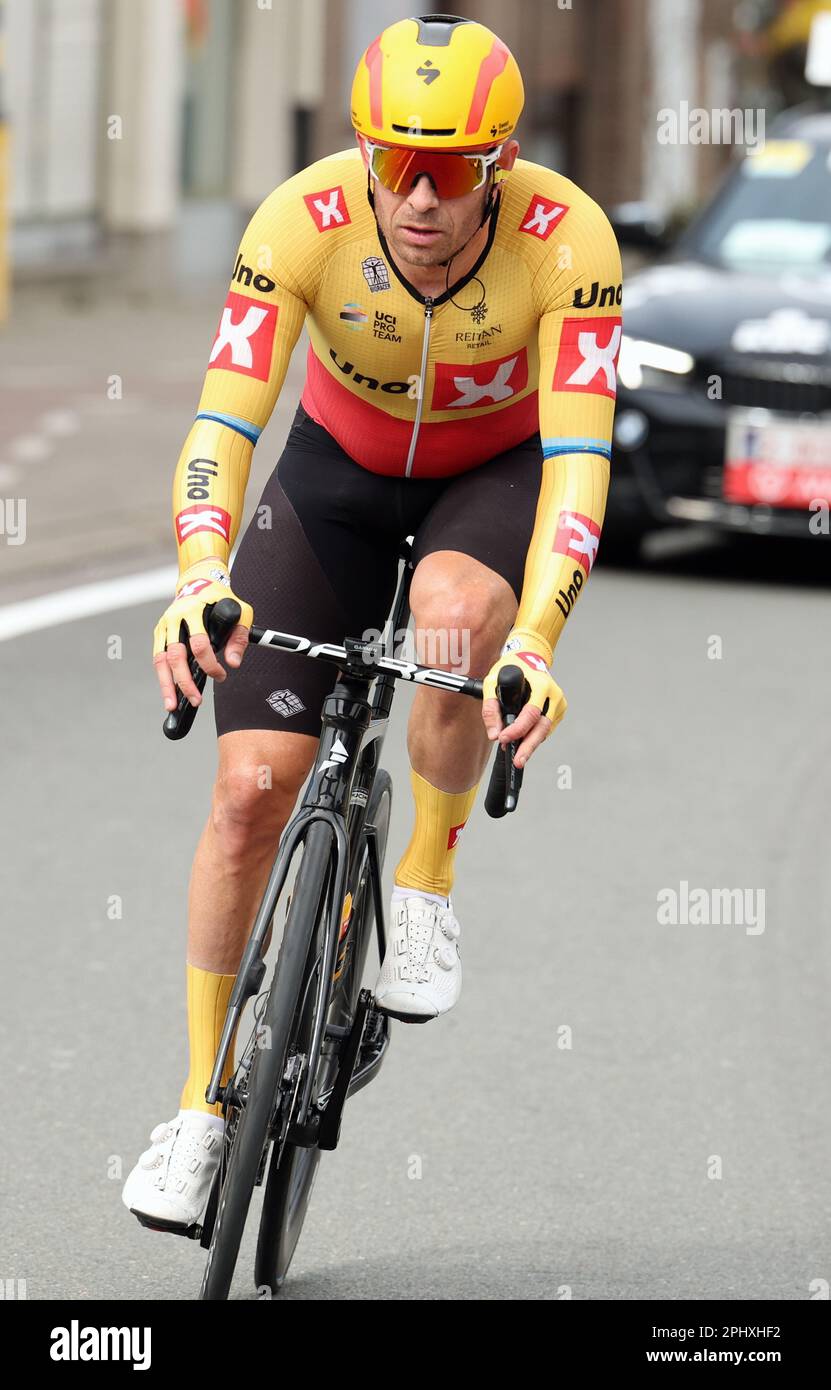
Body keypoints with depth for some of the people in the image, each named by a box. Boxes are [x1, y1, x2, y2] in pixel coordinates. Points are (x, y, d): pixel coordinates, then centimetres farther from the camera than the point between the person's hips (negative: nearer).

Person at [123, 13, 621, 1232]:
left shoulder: (567, 239, -31)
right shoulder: (305, 221, -29)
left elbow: (578, 460, -36)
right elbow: (225, 421, -35)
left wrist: (535, 644, -50)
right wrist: (200, 580, -53)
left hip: (496, 476, -1)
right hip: (338, 468, 1)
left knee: (457, 612, -37)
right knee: (253, 785, -10)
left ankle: (425, 891, -11)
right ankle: (203, 1107, 6)